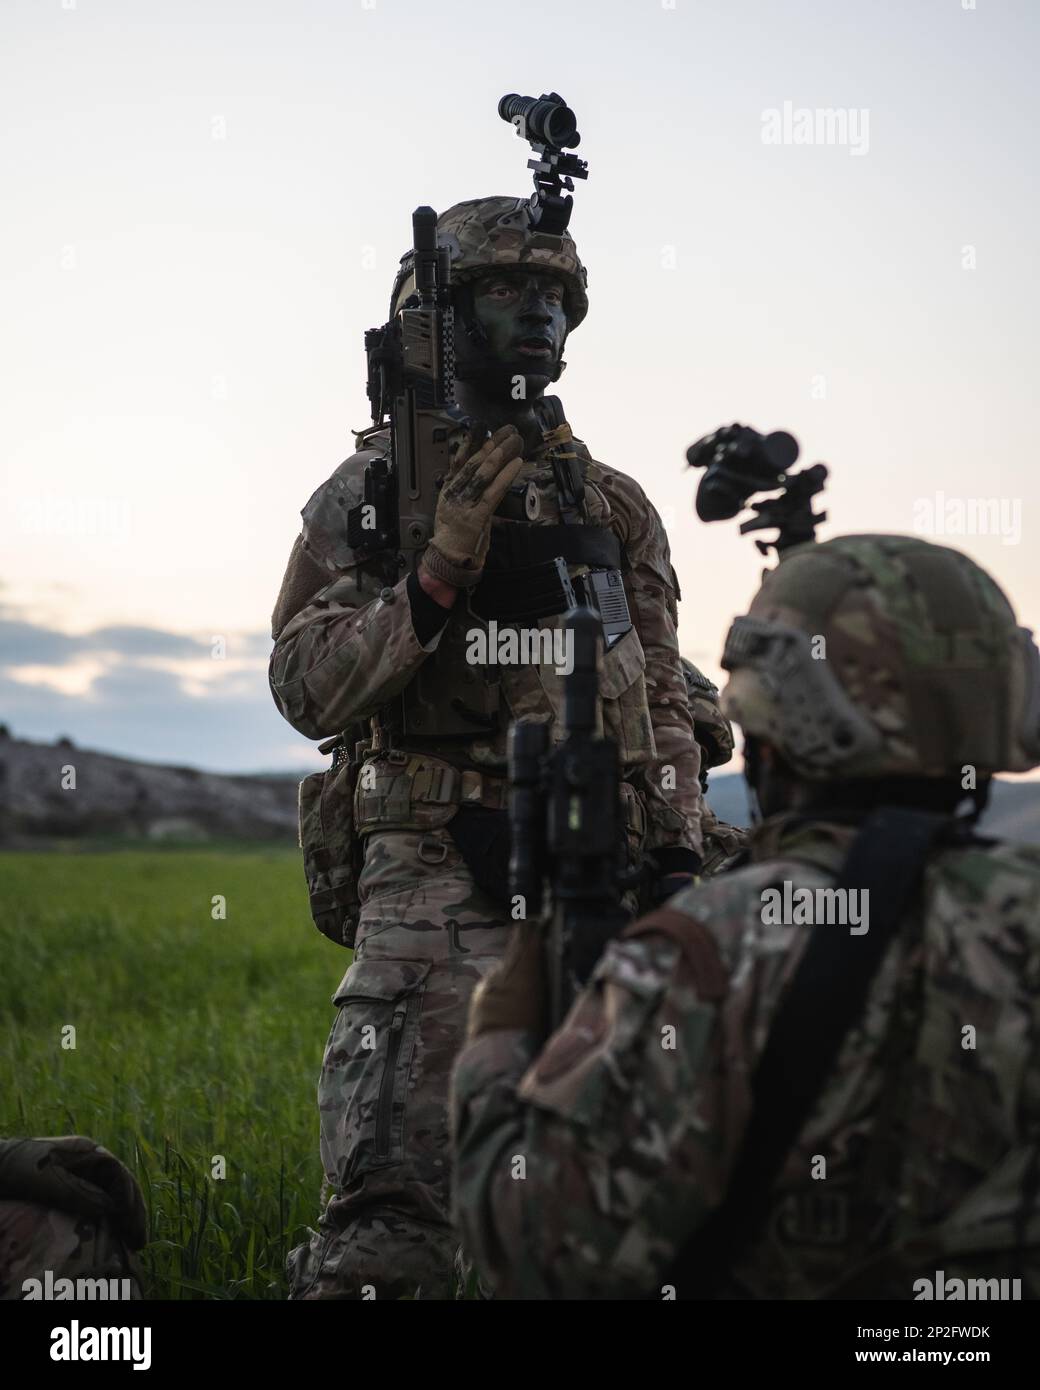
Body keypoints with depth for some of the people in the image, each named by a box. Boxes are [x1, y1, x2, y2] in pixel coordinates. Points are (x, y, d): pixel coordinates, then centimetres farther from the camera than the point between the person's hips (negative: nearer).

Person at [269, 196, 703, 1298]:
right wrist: (435, 577, -16)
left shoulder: (616, 504, 18)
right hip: (442, 882, -5)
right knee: (393, 1216, -14)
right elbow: (307, 691, -4)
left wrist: (678, 856, 9)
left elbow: (664, 698, 19)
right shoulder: (370, 492, 5)